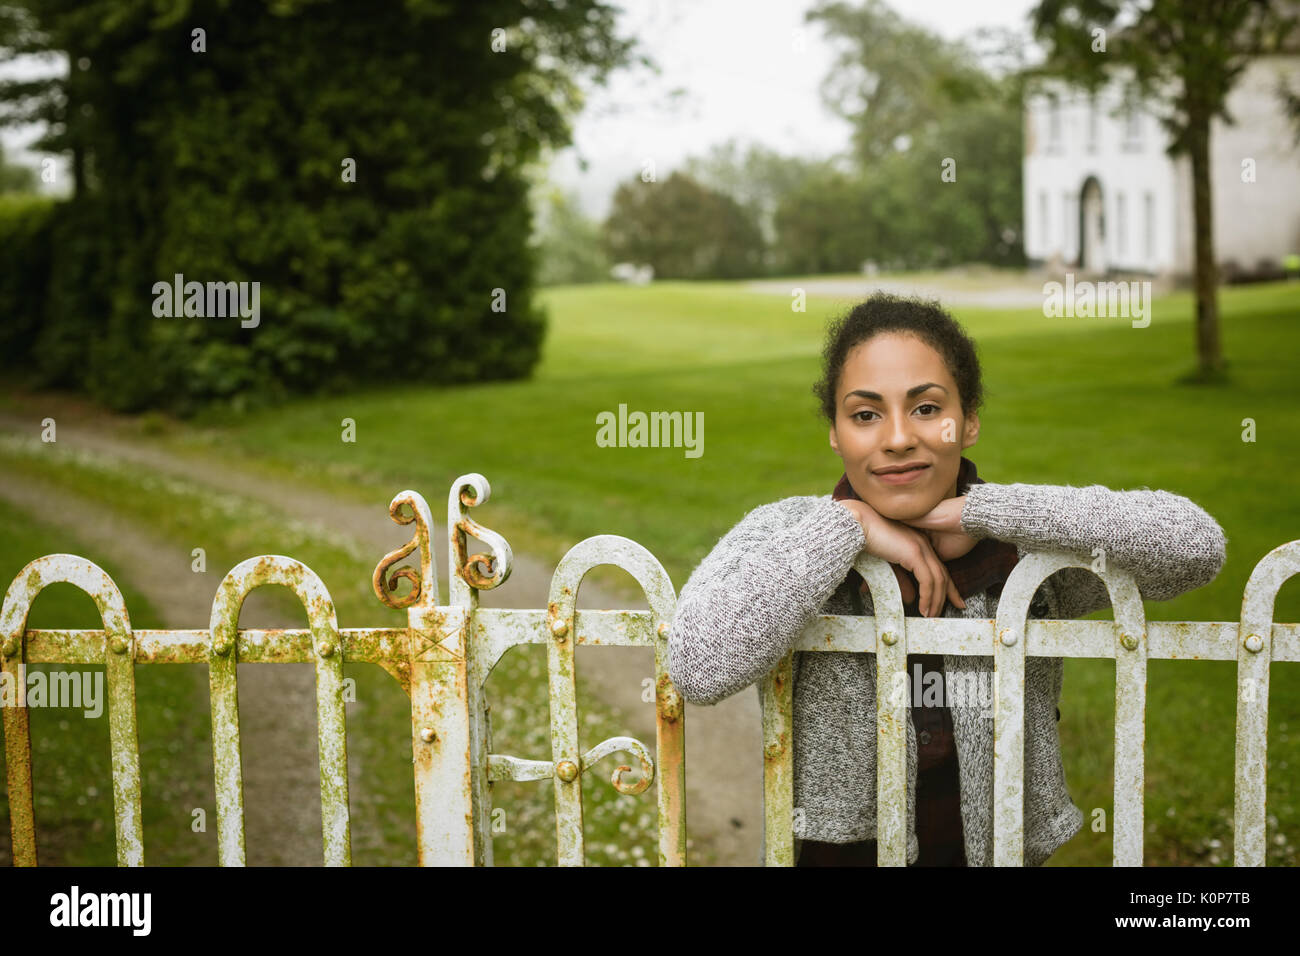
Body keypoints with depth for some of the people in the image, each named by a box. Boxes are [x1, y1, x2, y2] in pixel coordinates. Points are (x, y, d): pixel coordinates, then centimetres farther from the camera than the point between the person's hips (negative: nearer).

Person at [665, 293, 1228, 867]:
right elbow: (698, 666, -22)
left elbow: (1196, 545, -18)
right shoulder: (782, 535, -6)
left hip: (1001, 852, 2)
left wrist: (978, 510, -17)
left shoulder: (1029, 551, -5)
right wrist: (848, 526, -18)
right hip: (831, 852, -1)